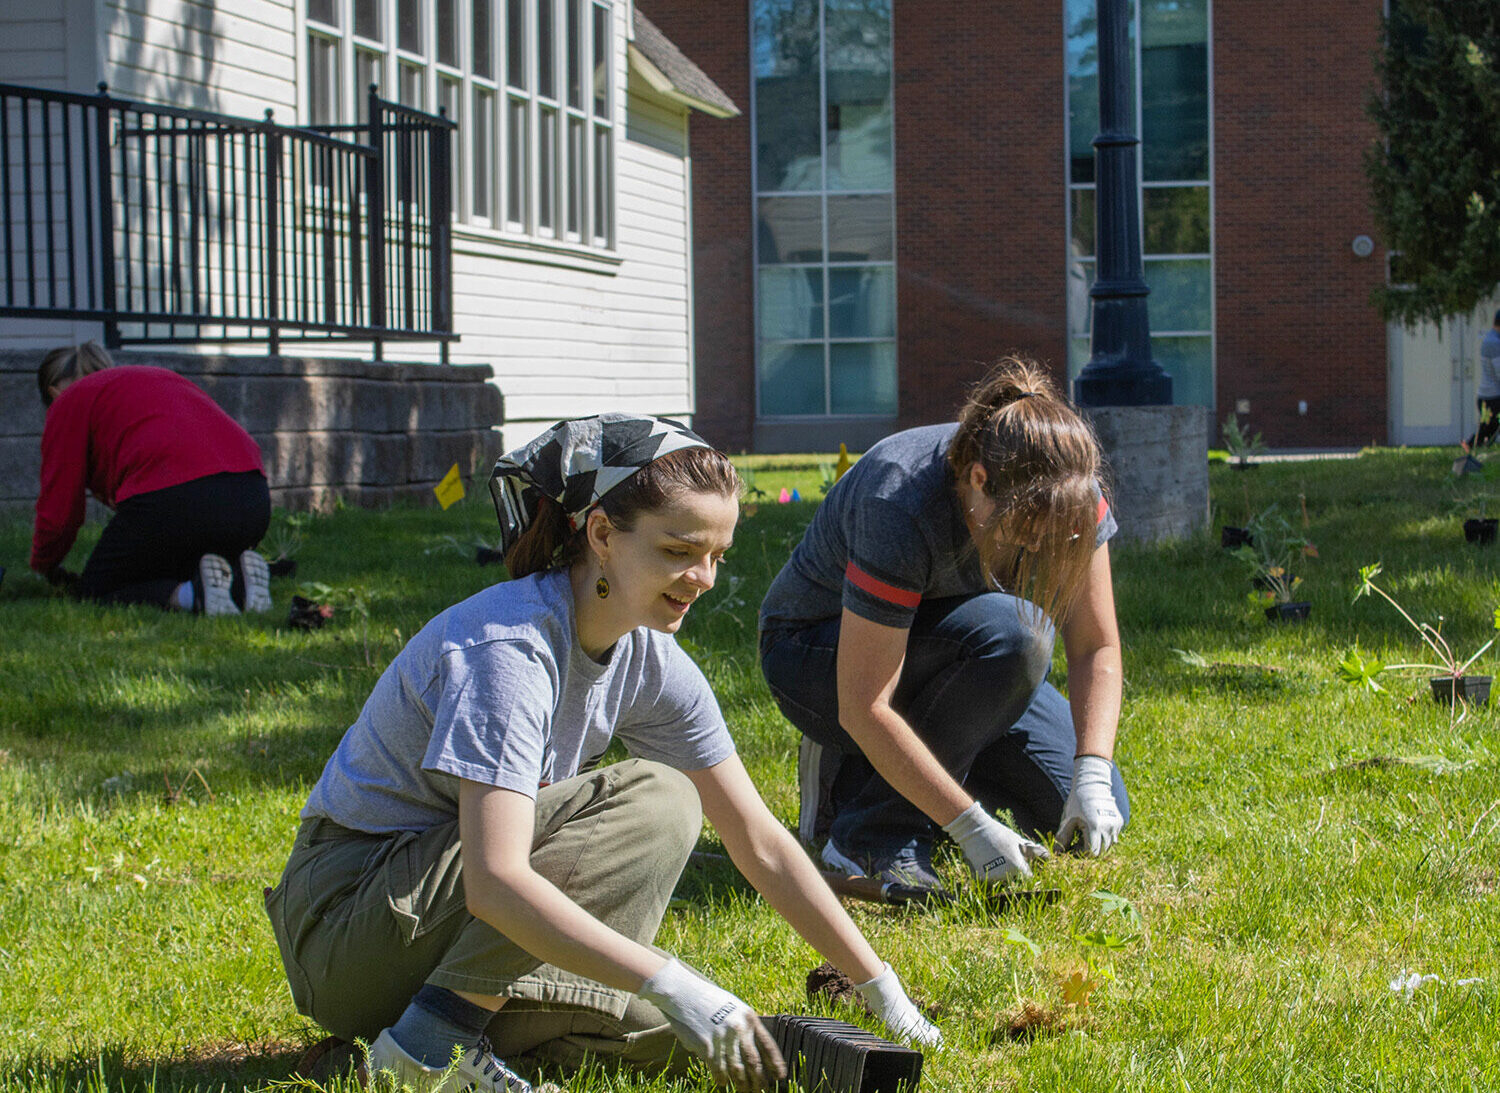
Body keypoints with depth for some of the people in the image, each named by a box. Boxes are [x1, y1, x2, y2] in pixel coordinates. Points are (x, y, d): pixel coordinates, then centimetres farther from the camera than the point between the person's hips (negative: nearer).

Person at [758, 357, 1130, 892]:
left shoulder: (1064, 492, -20)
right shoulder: (901, 504, -37)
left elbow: (1097, 648, -13)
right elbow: (863, 708, -36)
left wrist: (1093, 778, -28)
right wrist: (971, 826, -38)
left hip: (945, 656, 7)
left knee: (1100, 816, -7)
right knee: (1012, 633, -34)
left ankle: (857, 775, 8)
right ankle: (873, 836, -21)